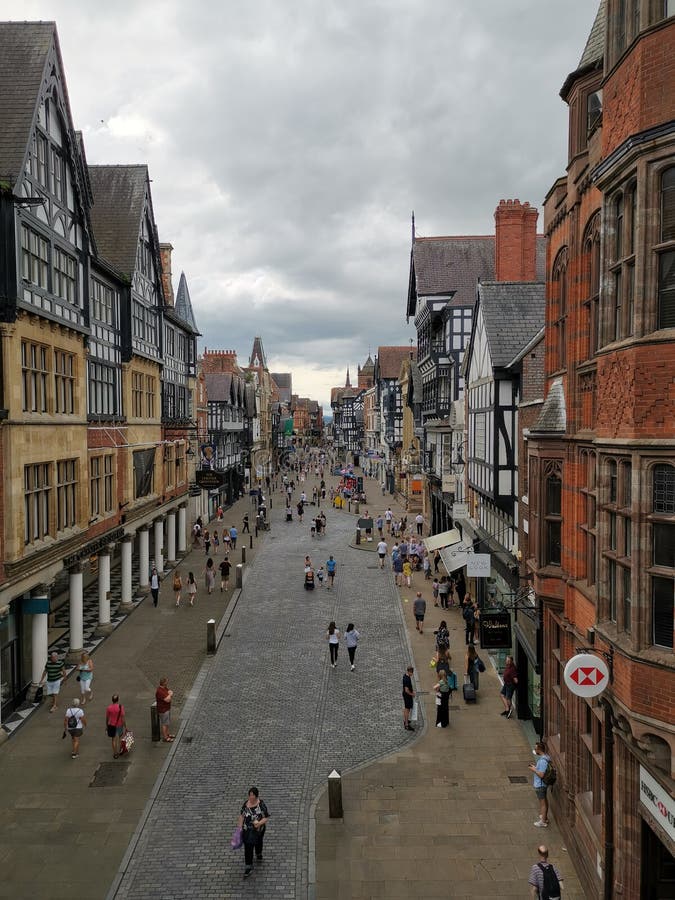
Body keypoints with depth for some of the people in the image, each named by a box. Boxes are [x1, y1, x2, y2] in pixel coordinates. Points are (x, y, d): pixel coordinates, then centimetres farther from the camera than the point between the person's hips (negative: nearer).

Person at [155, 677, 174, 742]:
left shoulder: (165, 688, 3)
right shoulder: (159, 691, -28)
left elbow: (171, 692, 9)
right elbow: (167, 700, -30)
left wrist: (169, 694, -13)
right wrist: (170, 695, -11)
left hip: (167, 708, 10)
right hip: (163, 710, -10)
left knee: (167, 723, 21)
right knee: (164, 724, 0)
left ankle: (167, 734, 34)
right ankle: (165, 738, 9)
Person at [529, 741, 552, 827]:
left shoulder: (542, 761, -30)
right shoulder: (546, 757, 0)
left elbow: (541, 775, -29)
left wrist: (534, 770, -17)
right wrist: (535, 766, 7)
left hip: (540, 785, -10)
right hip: (543, 784, 10)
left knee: (542, 802, 3)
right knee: (544, 800, 22)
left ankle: (543, 822, 15)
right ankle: (545, 817, 38)